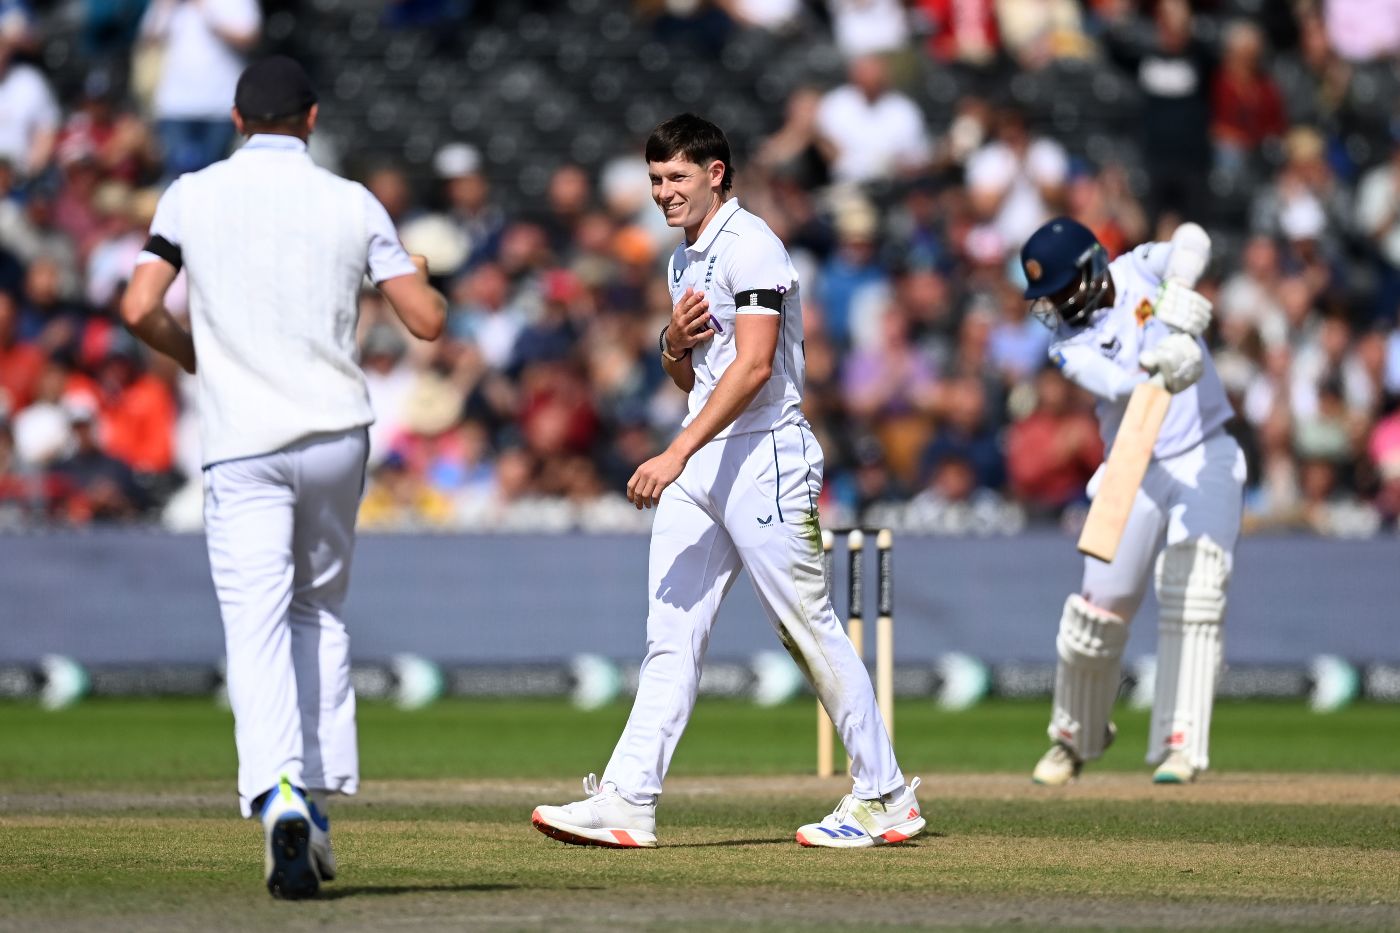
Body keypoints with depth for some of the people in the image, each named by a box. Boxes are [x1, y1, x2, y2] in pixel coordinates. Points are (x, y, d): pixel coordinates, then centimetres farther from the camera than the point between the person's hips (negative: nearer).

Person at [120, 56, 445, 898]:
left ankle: (279, 792, -30)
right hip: (336, 433, 2)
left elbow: (141, 309, -5)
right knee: (321, 611, 19)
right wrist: (420, 279, 23)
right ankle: (318, 798, 15)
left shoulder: (192, 197, 3)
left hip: (243, 443, -2)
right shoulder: (352, 204, 3)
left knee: (257, 624, -8)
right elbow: (427, 321, 0)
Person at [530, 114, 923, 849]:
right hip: (698, 462, 9)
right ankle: (628, 802, -6)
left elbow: (753, 365, -22)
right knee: (671, 631, 0)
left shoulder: (750, 245, -11)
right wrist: (673, 343, 2)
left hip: (764, 455, -9)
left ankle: (884, 796, 5)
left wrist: (678, 452, -28)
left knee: (810, 631, -4)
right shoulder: (684, 261, 18)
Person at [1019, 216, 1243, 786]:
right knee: (1100, 607, -1)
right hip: (1135, 476, 2)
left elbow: (1191, 242, -24)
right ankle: (1077, 736, 22)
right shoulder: (1069, 344, -4)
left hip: (1205, 462, -1)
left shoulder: (1143, 269, -3)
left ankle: (1181, 745, -16)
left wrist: (1175, 318, -42)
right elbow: (1120, 387, -23)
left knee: (1193, 602, -15)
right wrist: (1159, 368, -45)